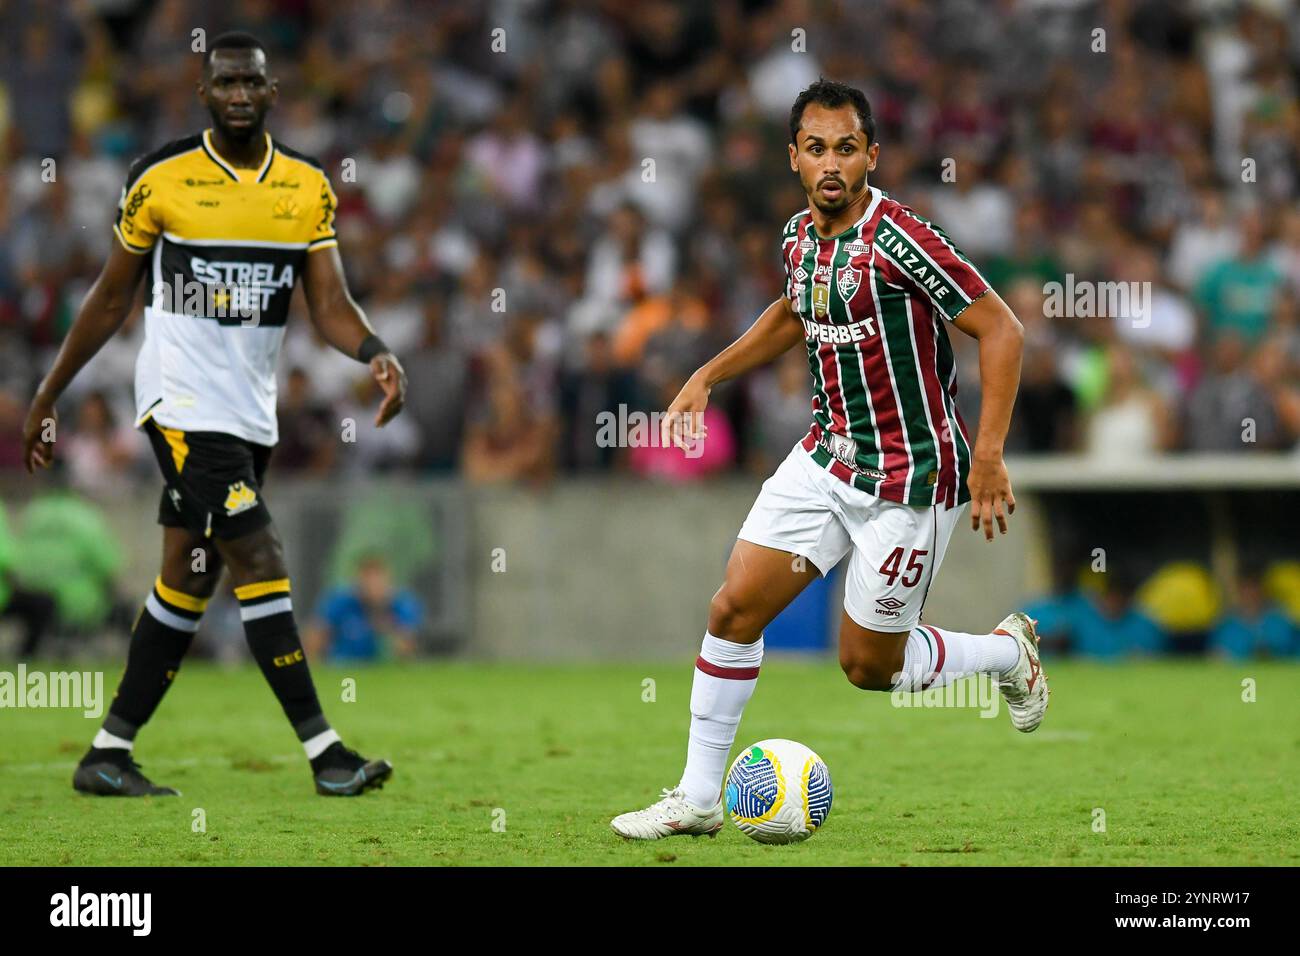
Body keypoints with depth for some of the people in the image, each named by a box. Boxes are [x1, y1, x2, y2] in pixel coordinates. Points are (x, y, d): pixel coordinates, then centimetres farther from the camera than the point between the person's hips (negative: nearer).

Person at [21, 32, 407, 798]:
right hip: (183, 400, -5)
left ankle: (108, 755, 16)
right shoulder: (161, 180, -5)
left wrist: (376, 352, -21)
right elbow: (112, 297, 4)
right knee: (259, 558, -14)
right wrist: (48, 397, 8)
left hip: (252, 410, 6)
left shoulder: (308, 186, 6)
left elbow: (329, 303, 1)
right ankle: (324, 752, -13)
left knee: (189, 578, 8)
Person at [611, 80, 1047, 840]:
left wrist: (989, 457, -25)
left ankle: (1009, 652, 30)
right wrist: (709, 376, 18)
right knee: (734, 610, -1)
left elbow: (1001, 329, -21)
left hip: (908, 478, -7)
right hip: (827, 456, 7)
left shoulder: (898, 238, -21)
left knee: (870, 665, 2)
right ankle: (698, 799, 10)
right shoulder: (801, 236, 2)